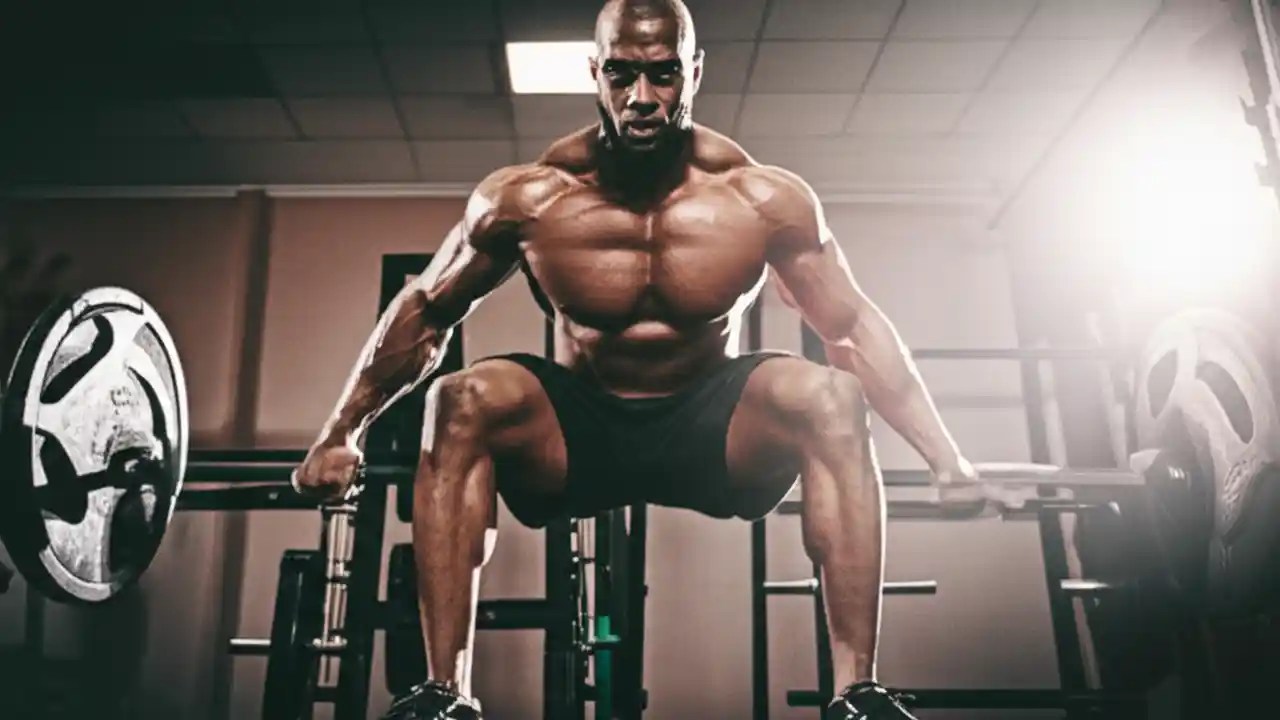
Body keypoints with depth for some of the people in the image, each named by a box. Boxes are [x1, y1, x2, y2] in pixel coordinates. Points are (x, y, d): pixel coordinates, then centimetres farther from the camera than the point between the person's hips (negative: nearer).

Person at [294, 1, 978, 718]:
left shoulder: (764, 197, -13)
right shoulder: (525, 197, -13)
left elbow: (855, 324, -4)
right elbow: (424, 313, -1)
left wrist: (947, 457, -8)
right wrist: (340, 436, 0)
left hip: (712, 430, 0)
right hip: (576, 431, 0)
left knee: (830, 398, -29)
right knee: (465, 401, -29)